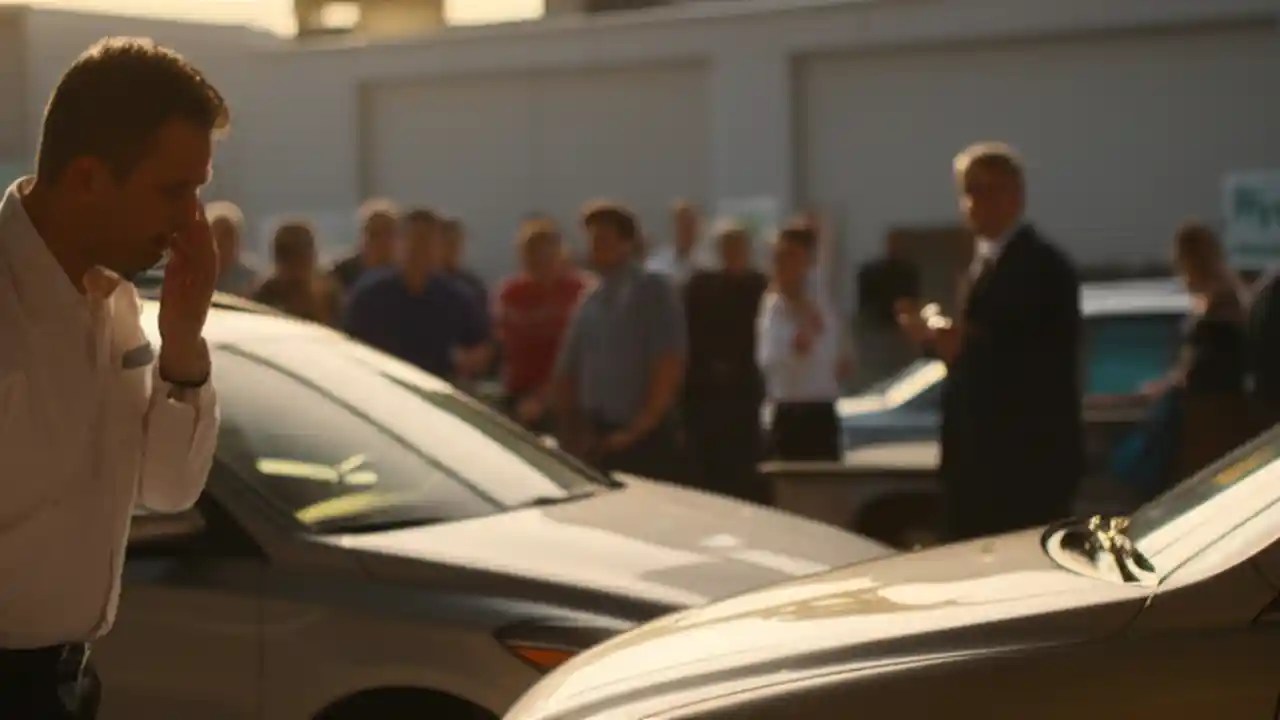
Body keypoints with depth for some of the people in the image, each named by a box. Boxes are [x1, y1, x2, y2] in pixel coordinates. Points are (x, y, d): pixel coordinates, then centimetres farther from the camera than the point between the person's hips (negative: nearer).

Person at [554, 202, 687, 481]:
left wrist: (640, 428, -11)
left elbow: (669, 366, -11)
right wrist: (573, 432, 9)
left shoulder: (652, 291, -4)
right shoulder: (589, 301, 14)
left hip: (647, 442, -6)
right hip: (598, 442, 6)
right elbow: (567, 371, 19)